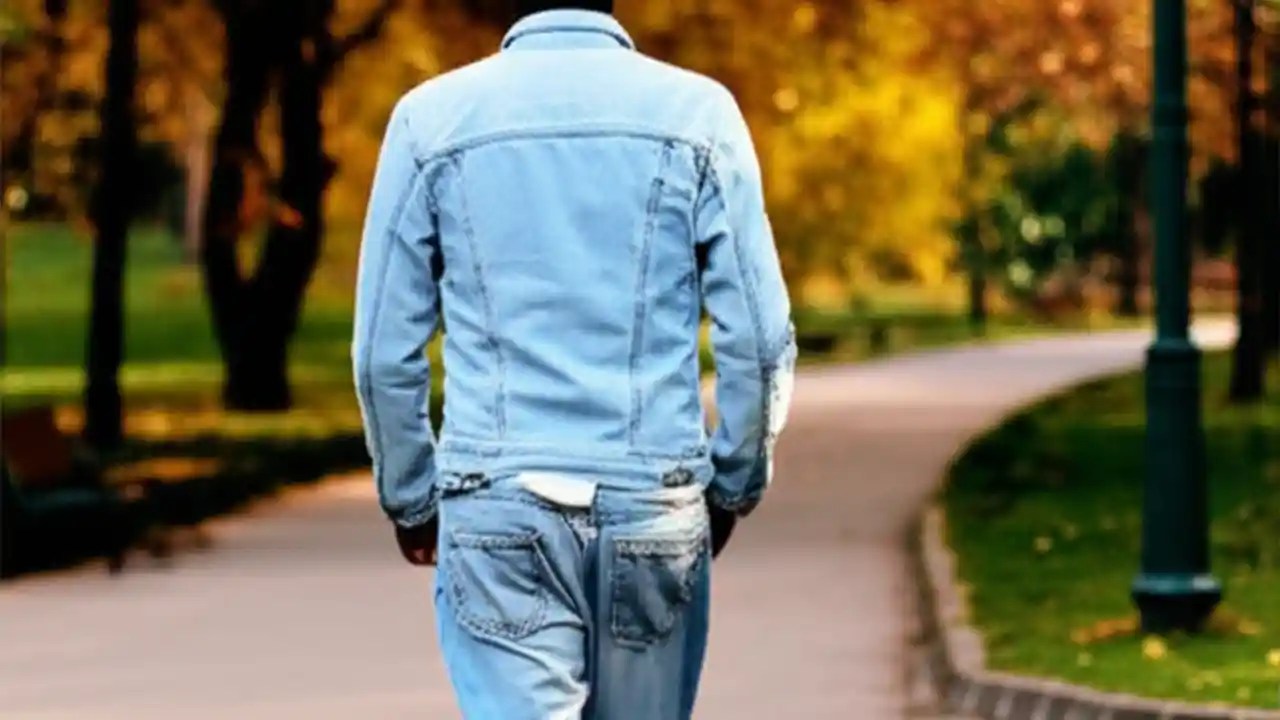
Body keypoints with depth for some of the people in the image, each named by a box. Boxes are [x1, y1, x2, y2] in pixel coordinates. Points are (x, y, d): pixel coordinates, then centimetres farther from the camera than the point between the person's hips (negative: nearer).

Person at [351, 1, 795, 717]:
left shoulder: (432, 116, 1)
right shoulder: (698, 110, 0)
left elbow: (386, 351, 3)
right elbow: (759, 337, -1)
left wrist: (410, 499, 17)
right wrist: (735, 486, 15)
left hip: (499, 508, -1)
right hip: (656, 507, 1)